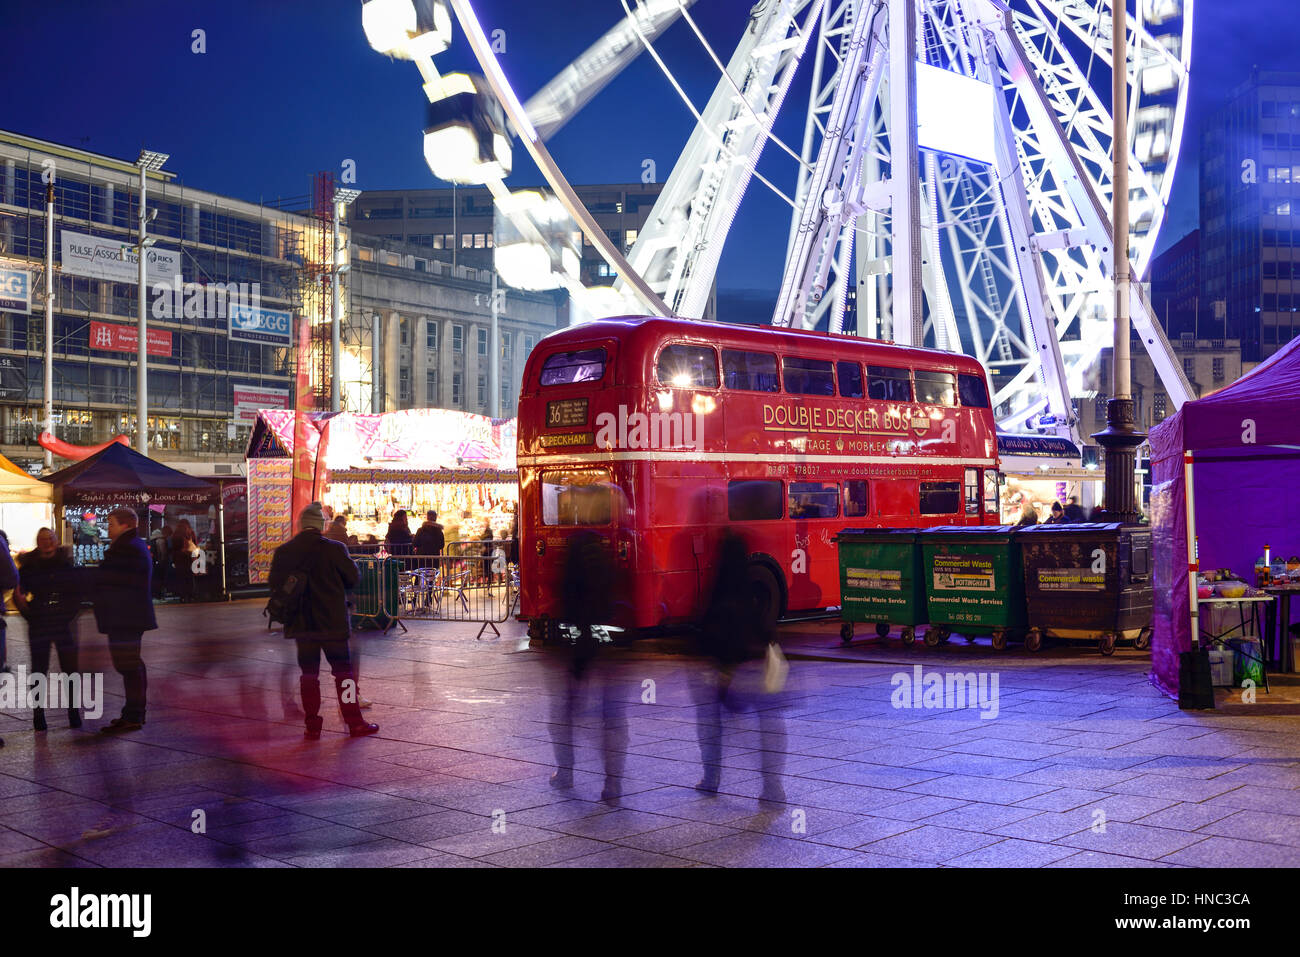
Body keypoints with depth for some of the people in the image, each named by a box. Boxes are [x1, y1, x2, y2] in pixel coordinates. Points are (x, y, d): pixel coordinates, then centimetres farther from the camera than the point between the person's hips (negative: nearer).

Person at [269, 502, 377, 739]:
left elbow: (274, 585, 3)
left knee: (308, 673, 10)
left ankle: (312, 726, 11)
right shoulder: (335, 549, -11)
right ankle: (354, 723, 9)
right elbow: (354, 578, -2)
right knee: (343, 670, 6)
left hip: (301, 622, 2)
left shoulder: (284, 552, -4)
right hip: (332, 622, -2)